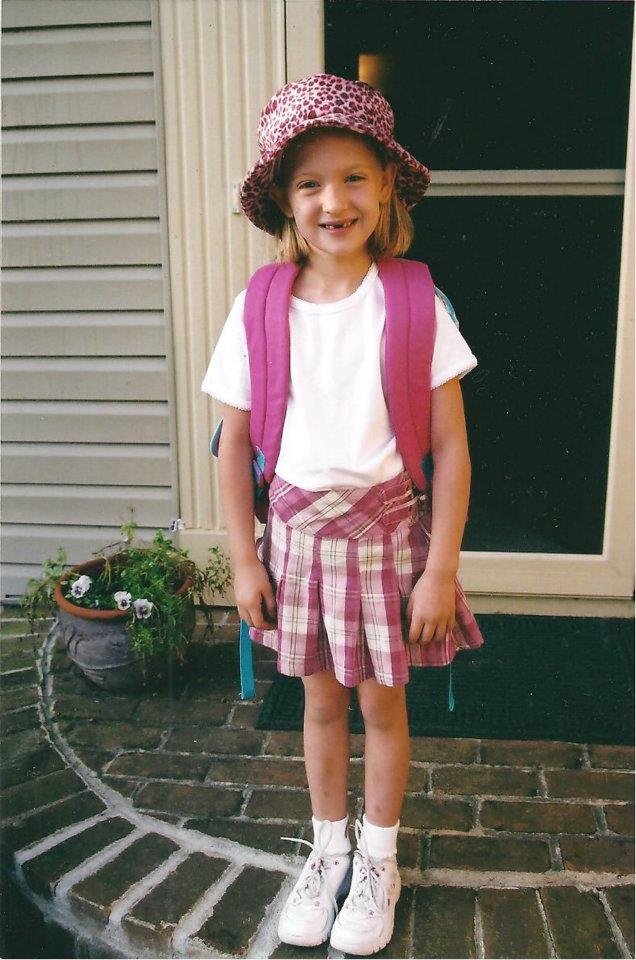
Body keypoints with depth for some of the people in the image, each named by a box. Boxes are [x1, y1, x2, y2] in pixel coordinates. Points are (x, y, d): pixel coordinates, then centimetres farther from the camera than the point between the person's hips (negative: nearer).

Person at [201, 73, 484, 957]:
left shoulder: (414, 307, -12)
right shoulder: (258, 311, -7)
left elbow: (452, 448, -10)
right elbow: (234, 444, -1)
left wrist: (441, 569, -10)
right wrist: (245, 559, 0)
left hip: (389, 530, -1)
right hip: (298, 531, 2)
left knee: (382, 703, 13)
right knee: (322, 700, 17)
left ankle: (378, 863, 37)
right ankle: (327, 852, 40)